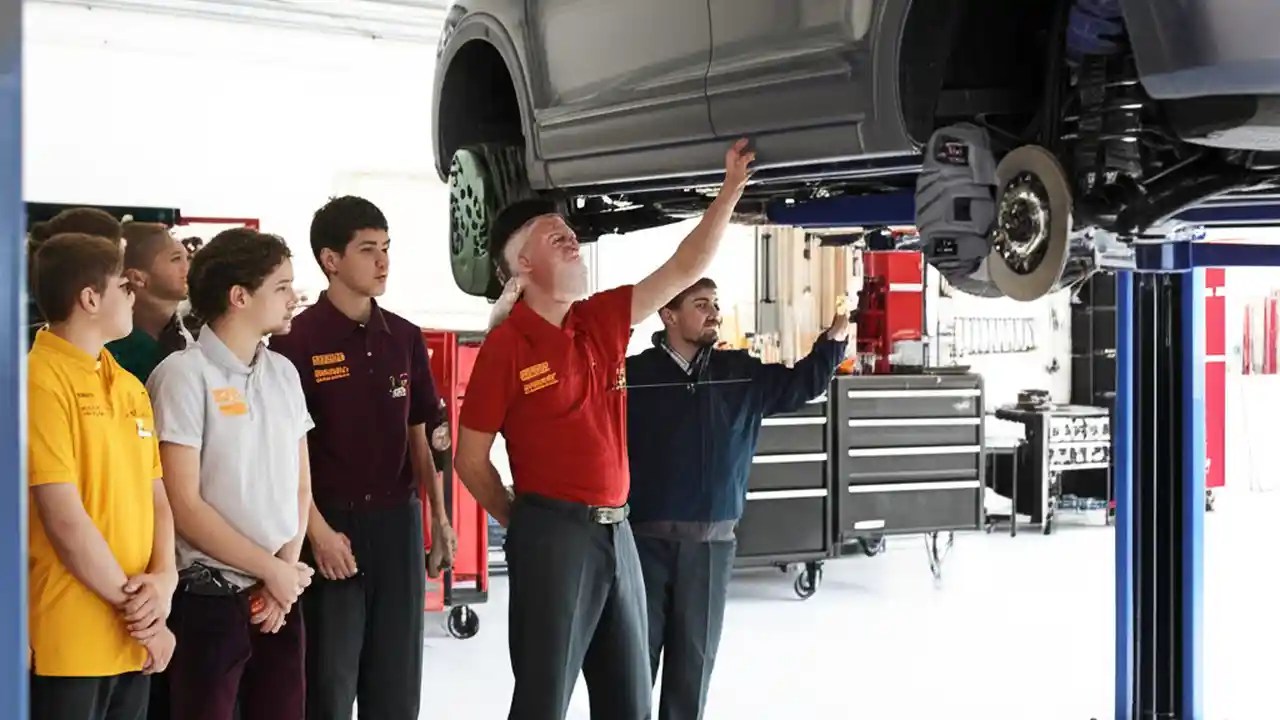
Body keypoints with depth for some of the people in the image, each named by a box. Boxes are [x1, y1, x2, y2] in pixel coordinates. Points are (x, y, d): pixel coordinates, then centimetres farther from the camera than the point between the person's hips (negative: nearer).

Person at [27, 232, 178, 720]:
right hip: (67, 643, -7)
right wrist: (133, 603, -9)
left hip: (133, 639, 7)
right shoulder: (40, 380, -11)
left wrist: (164, 579, -5)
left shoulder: (130, 387, 14)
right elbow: (64, 518, -16)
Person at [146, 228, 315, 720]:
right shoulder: (184, 374, -9)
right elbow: (184, 506, -12)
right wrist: (272, 570, -8)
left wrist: (286, 572, -2)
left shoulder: (284, 373, 9)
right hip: (210, 599, -5)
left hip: (281, 594, 6)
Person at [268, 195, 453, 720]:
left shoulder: (405, 338, 8)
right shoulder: (297, 340, -8)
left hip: (398, 521, 5)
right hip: (332, 523, -5)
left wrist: (439, 516, 9)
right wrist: (318, 530, -14)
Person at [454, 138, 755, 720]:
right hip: (553, 534, -7)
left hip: (616, 531, 7)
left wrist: (731, 189, 7)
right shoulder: (506, 346, -8)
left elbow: (685, 268, 12)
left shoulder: (603, 320, 9)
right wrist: (519, 523, 4)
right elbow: (470, 459, -4)